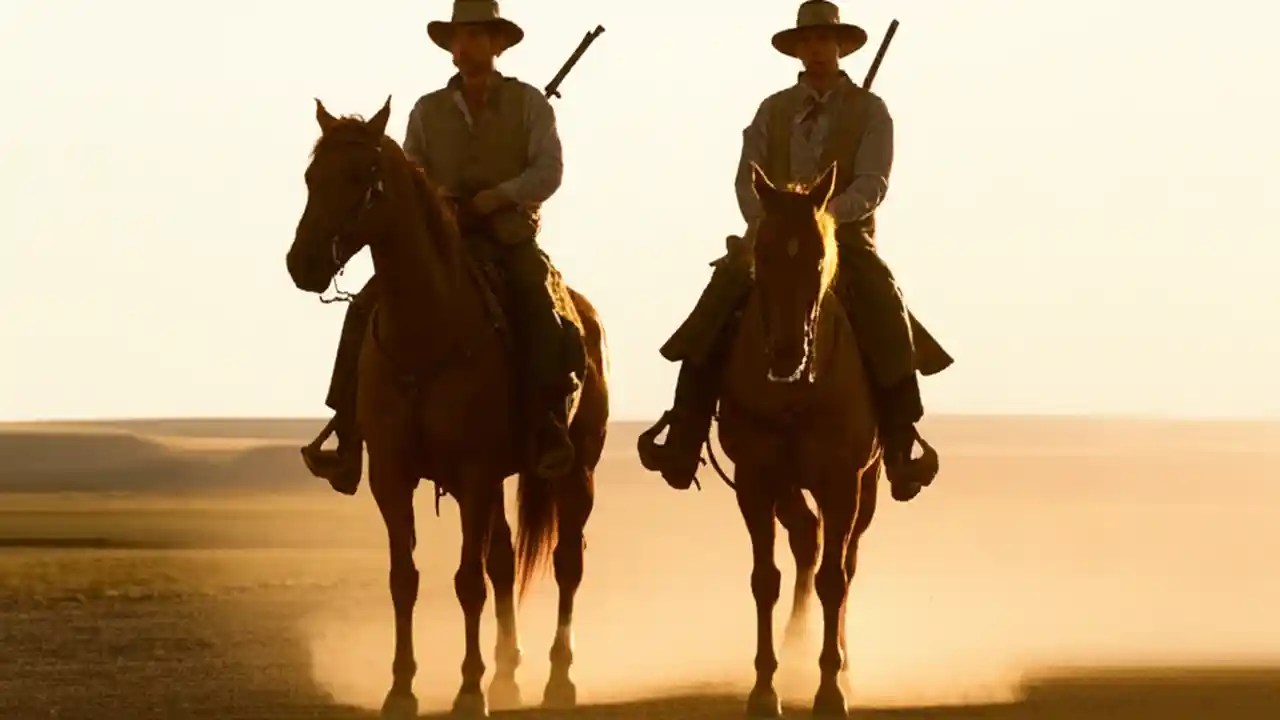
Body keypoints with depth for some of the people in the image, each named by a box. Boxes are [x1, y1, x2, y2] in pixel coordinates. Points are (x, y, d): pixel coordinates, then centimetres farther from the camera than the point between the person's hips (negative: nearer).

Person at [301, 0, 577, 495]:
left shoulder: (529, 104, 5)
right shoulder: (427, 111, 11)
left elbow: (547, 173, -6)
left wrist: (487, 199, -18)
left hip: (511, 241, -3)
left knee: (537, 311, -34)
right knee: (366, 308, -18)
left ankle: (551, 433, -36)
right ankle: (346, 435, -18)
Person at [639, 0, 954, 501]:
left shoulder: (870, 110, 3)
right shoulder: (773, 110, 11)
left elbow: (872, 186, -8)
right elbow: (747, 179, 4)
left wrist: (824, 215, -25)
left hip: (846, 236, -2)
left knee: (886, 316, -29)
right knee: (717, 306, -22)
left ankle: (901, 450, -26)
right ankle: (681, 445, -24)